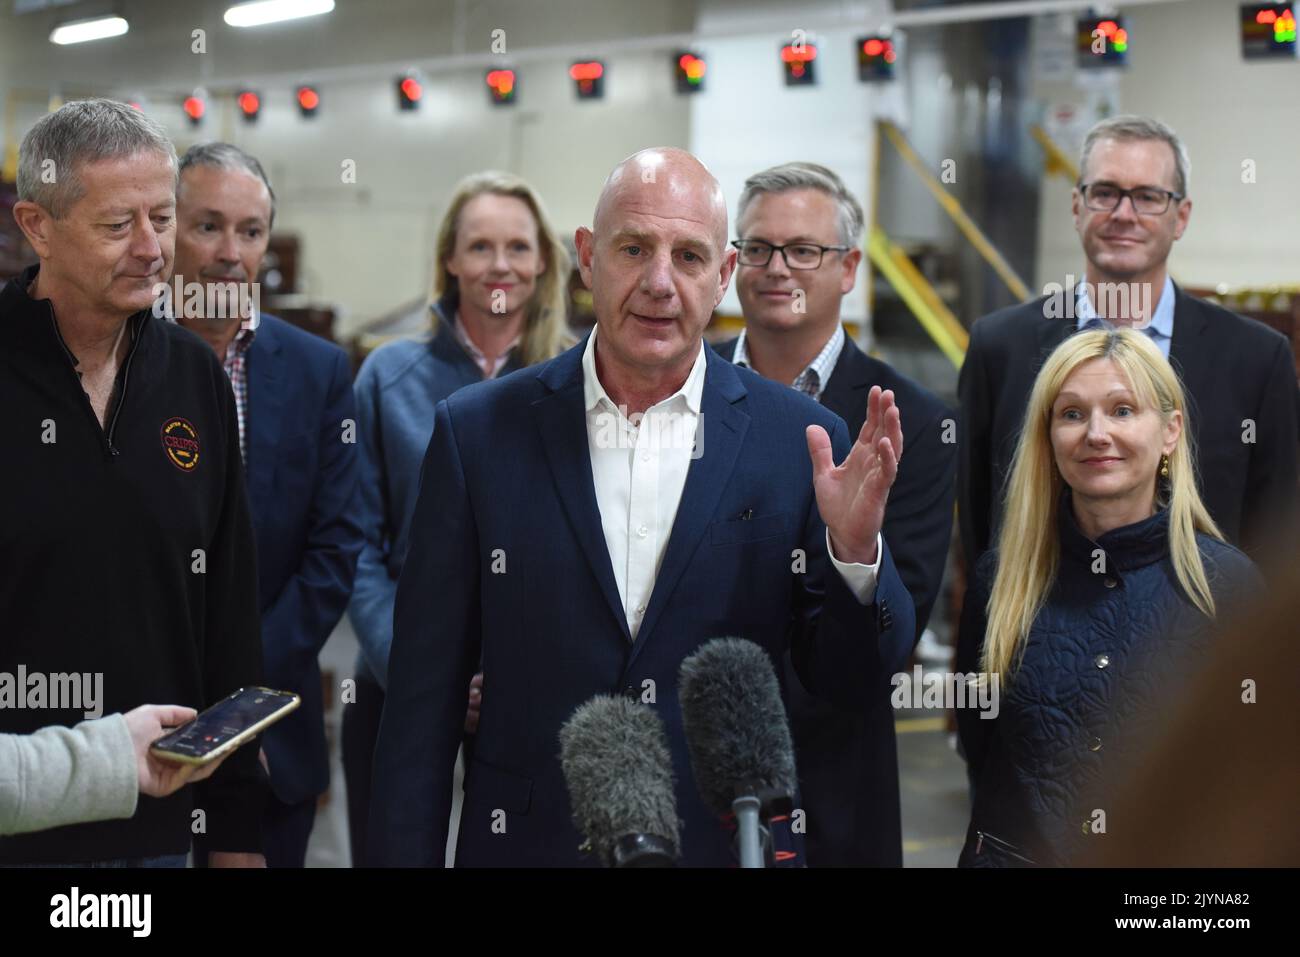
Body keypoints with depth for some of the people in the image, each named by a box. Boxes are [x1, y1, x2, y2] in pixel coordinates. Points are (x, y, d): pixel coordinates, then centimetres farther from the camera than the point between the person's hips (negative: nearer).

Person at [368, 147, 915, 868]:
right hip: (529, 840, 0)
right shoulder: (478, 431, -4)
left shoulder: (801, 441, -4)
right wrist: (403, 853, -6)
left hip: (731, 841, 1)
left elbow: (847, 681, -2)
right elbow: (424, 692, -3)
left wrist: (855, 551, -19)